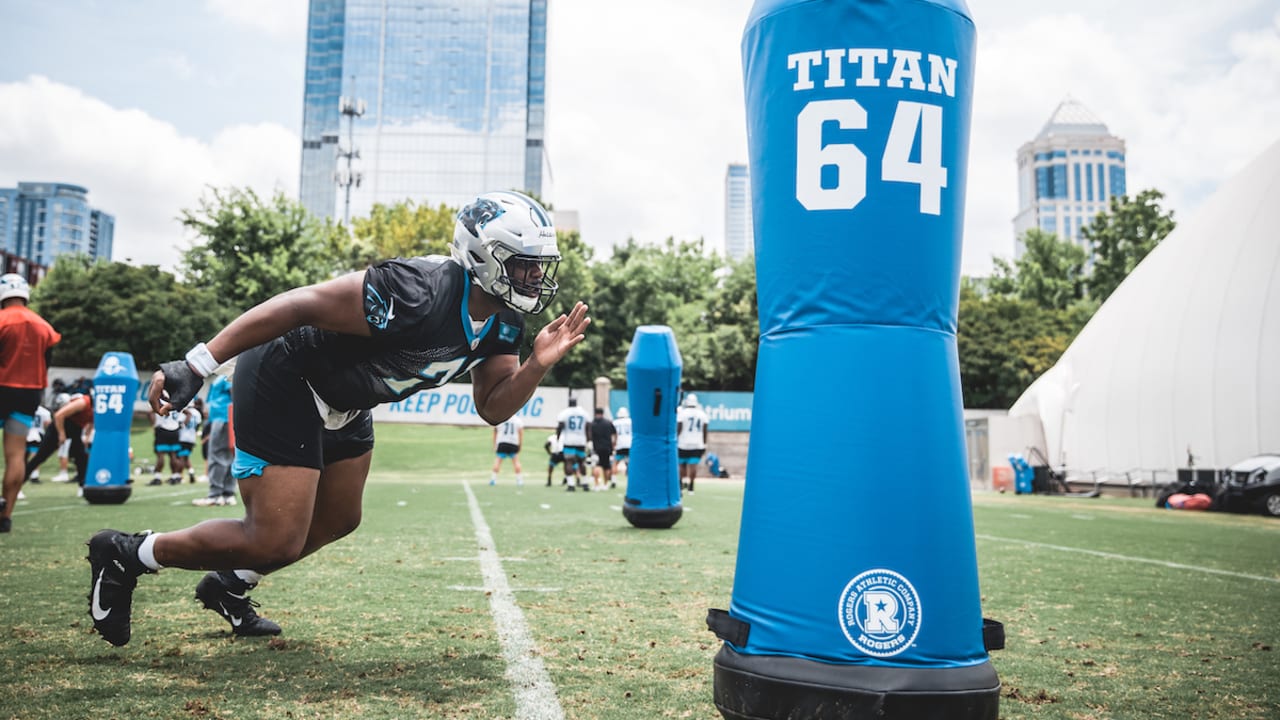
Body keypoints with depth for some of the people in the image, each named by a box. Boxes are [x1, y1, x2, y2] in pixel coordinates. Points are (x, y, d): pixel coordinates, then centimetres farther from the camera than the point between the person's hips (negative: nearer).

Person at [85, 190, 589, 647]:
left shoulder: (503, 321, -7)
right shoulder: (419, 294, -33)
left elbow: (493, 408, -2)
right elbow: (301, 304, -30)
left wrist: (538, 364, -22)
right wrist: (196, 366, -30)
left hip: (340, 404, 9)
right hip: (285, 383, -9)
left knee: (337, 521, 20)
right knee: (274, 542, -10)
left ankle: (229, 588, 43)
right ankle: (125, 555, 13)